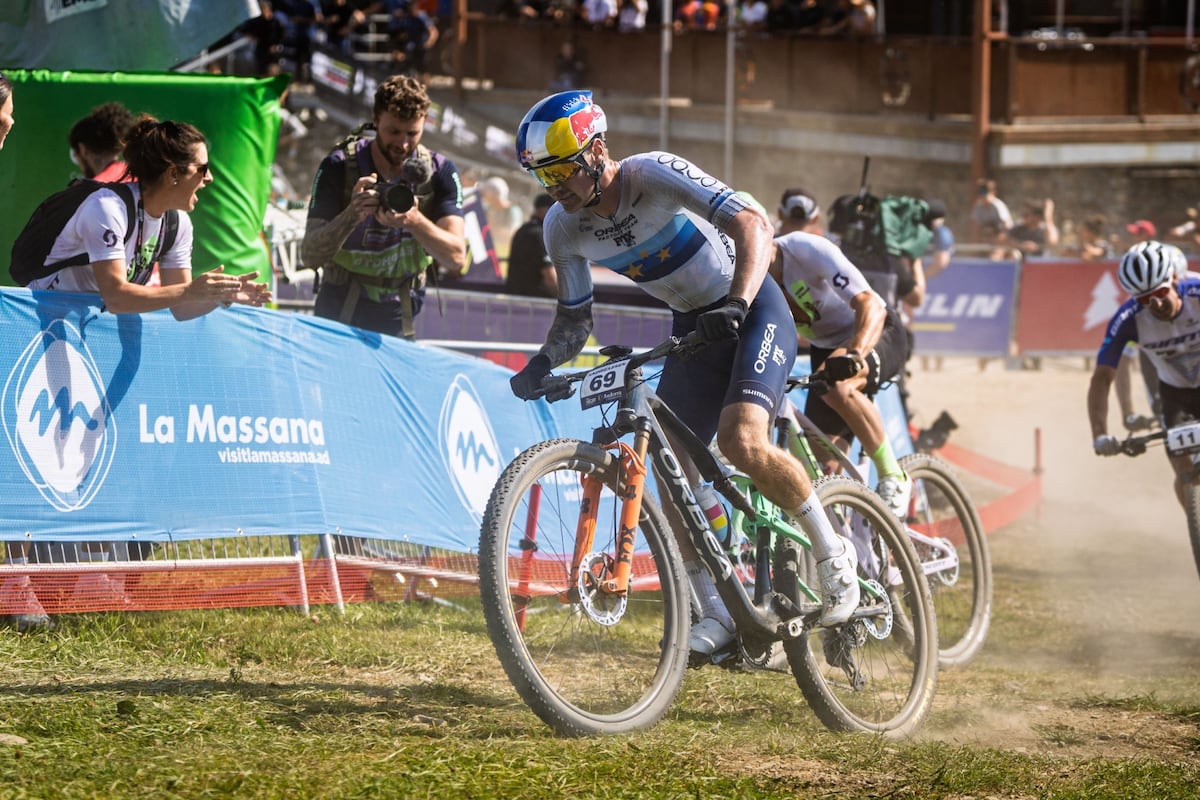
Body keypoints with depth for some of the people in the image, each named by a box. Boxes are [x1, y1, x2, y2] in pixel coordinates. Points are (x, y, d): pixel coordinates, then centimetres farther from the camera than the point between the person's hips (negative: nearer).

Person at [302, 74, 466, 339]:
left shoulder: (439, 172, -6)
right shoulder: (339, 166, -11)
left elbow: (456, 258, -17)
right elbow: (311, 255, -17)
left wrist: (414, 220, -36)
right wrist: (352, 214, -35)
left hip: (397, 326, 1)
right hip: (337, 317, -1)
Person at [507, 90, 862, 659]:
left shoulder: (654, 175, -26)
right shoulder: (564, 227, -9)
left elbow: (752, 224, -34)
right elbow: (574, 316, 5)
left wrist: (736, 305, -49)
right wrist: (544, 362, -16)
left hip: (752, 309, -7)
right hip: (692, 325, 7)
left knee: (741, 441, -27)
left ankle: (833, 554, -7)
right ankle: (715, 613, 5)